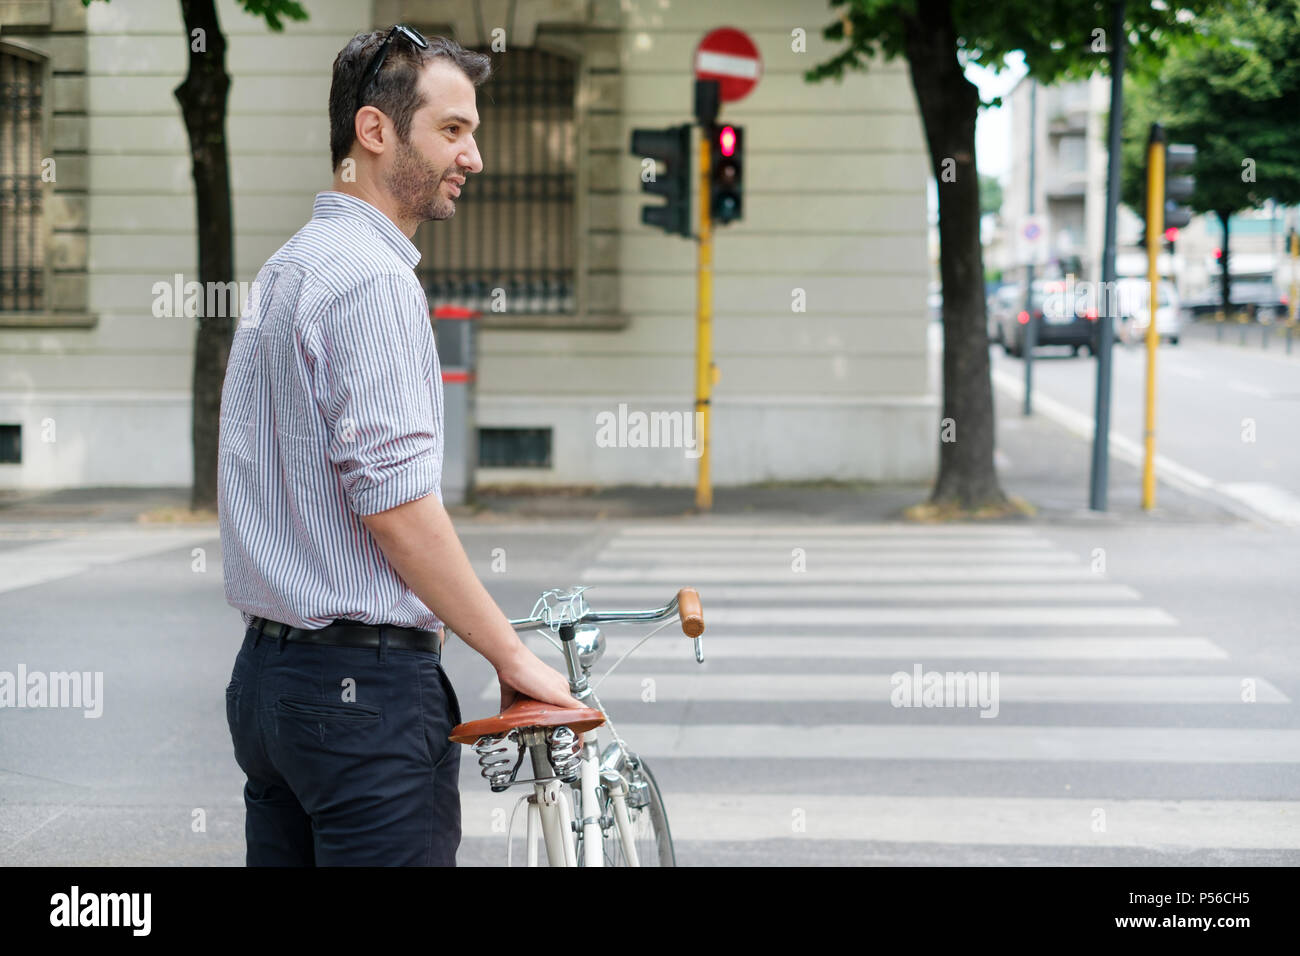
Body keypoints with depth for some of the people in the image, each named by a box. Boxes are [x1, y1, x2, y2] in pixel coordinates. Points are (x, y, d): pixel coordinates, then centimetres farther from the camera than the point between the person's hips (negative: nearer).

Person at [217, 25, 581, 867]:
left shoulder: (284, 269, 17)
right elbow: (394, 500, -21)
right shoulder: (371, 277, -14)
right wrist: (514, 656, -14)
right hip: (366, 685, -10)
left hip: (265, 672, 10)